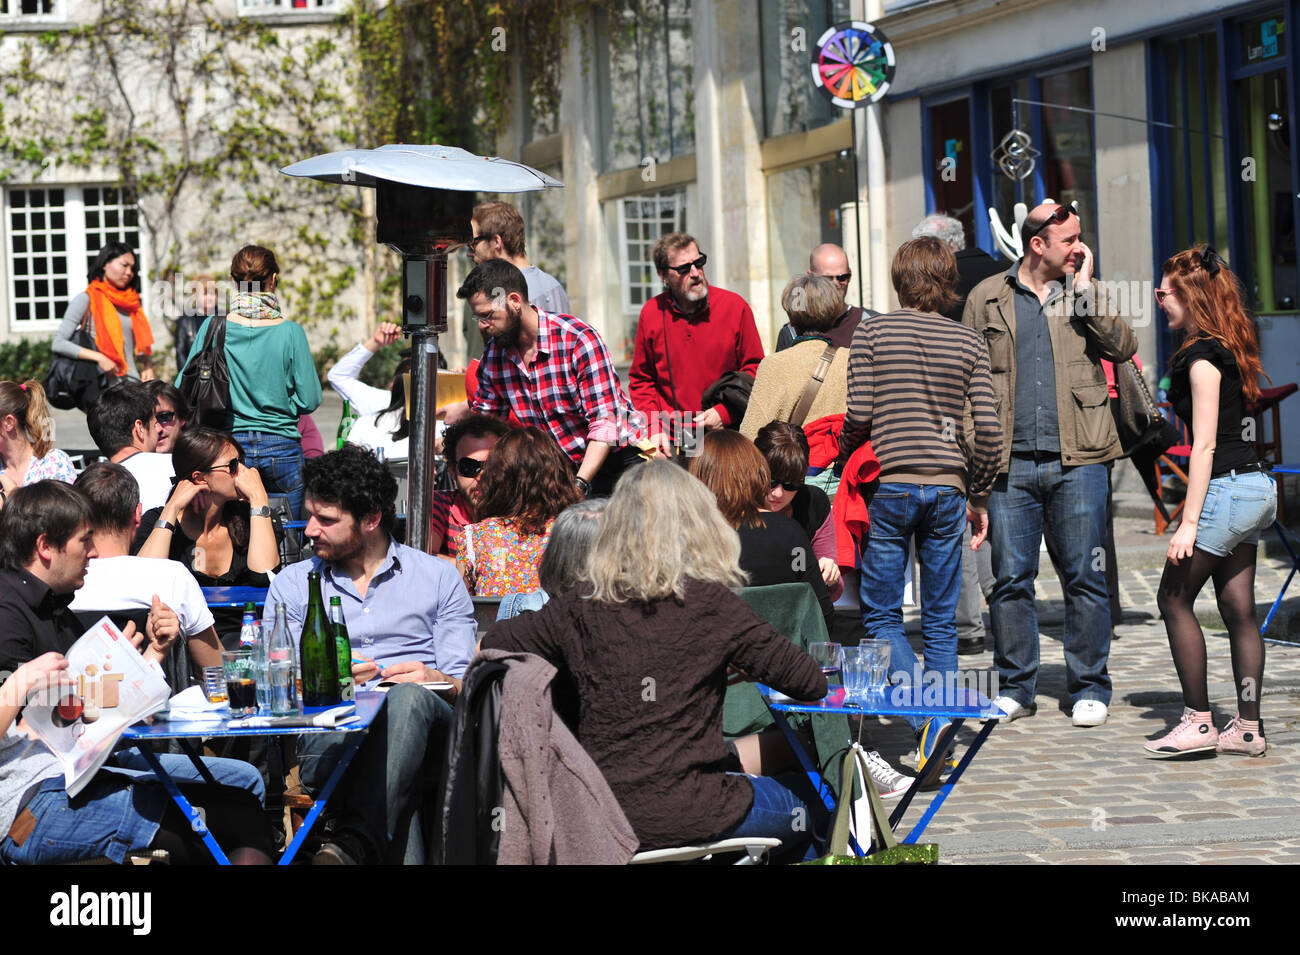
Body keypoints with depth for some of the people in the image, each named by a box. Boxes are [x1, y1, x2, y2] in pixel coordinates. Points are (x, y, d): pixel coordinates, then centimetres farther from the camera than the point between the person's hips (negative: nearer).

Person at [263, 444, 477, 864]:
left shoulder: (438, 578, 19)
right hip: (331, 732, 1)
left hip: (426, 737, 0)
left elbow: (463, 684, 12)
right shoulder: (293, 585, 23)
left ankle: (355, 841, -53)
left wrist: (438, 682, -12)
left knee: (407, 697, -38)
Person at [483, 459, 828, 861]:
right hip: (678, 814, -5)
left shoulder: (581, 607, 0)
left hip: (598, 813, 5)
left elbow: (493, 644, 14)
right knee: (802, 804, 27)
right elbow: (810, 683, -6)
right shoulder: (710, 604, -10)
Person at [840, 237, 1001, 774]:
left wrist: (840, 460, 12)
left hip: (890, 485, -2)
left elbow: (859, 413, -7)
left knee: (880, 615, 5)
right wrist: (978, 497, 14)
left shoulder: (873, 332, 1)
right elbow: (988, 431, 2)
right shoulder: (968, 343, 7)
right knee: (940, 621, 8)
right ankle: (938, 747, 5)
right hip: (947, 488, 3)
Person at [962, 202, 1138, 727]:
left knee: (1084, 577, 2)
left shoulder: (1087, 293, 11)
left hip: (1077, 460, 0)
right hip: (1010, 463, 0)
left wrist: (1084, 289, -7)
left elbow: (1123, 346, -5)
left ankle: (1089, 688, 11)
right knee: (1010, 579, 2)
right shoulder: (988, 298, 8)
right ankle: (1016, 688, 13)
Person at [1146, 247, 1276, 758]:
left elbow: (1204, 444, -18)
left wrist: (1189, 521, -19)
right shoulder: (1228, 348, 13)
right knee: (1238, 609, 8)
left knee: (1174, 599, -1)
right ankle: (1248, 728, 9)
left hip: (1226, 489, -9)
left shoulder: (1203, 357, -14)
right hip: (1253, 487, 9)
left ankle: (1198, 721, -2)